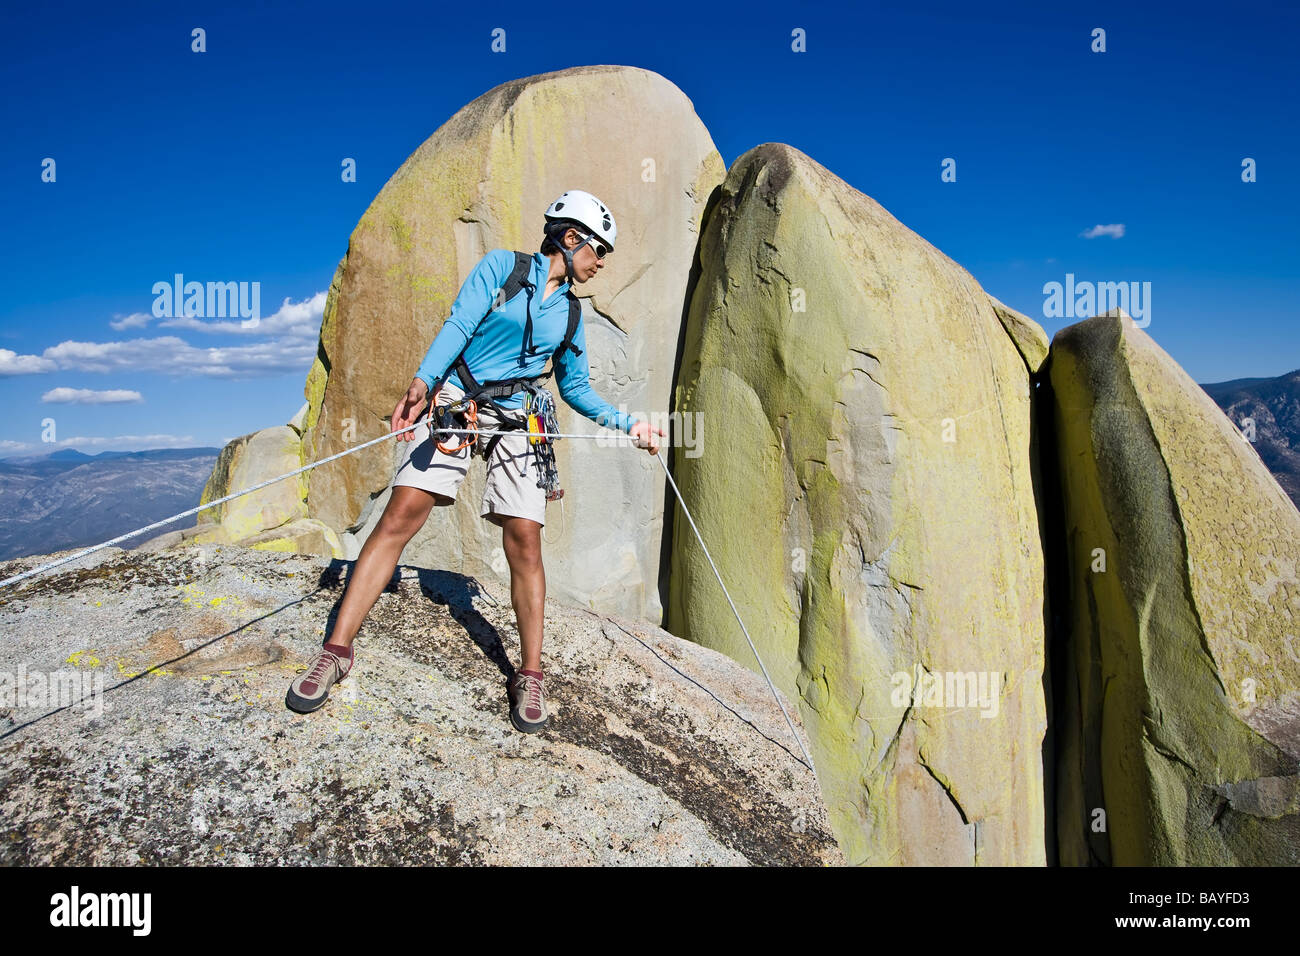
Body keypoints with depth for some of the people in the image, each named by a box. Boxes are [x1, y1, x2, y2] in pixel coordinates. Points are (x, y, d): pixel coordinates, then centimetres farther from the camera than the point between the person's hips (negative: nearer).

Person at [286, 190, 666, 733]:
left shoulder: (570, 312, 15)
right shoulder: (501, 266, 3)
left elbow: (576, 388, 21)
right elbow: (459, 326, -10)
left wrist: (628, 424, 14)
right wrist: (423, 382, -25)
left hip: (517, 422, 3)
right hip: (456, 401, -3)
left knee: (524, 542, -7)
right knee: (400, 516, -13)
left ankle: (530, 676, 4)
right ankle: (337, 651, -6)